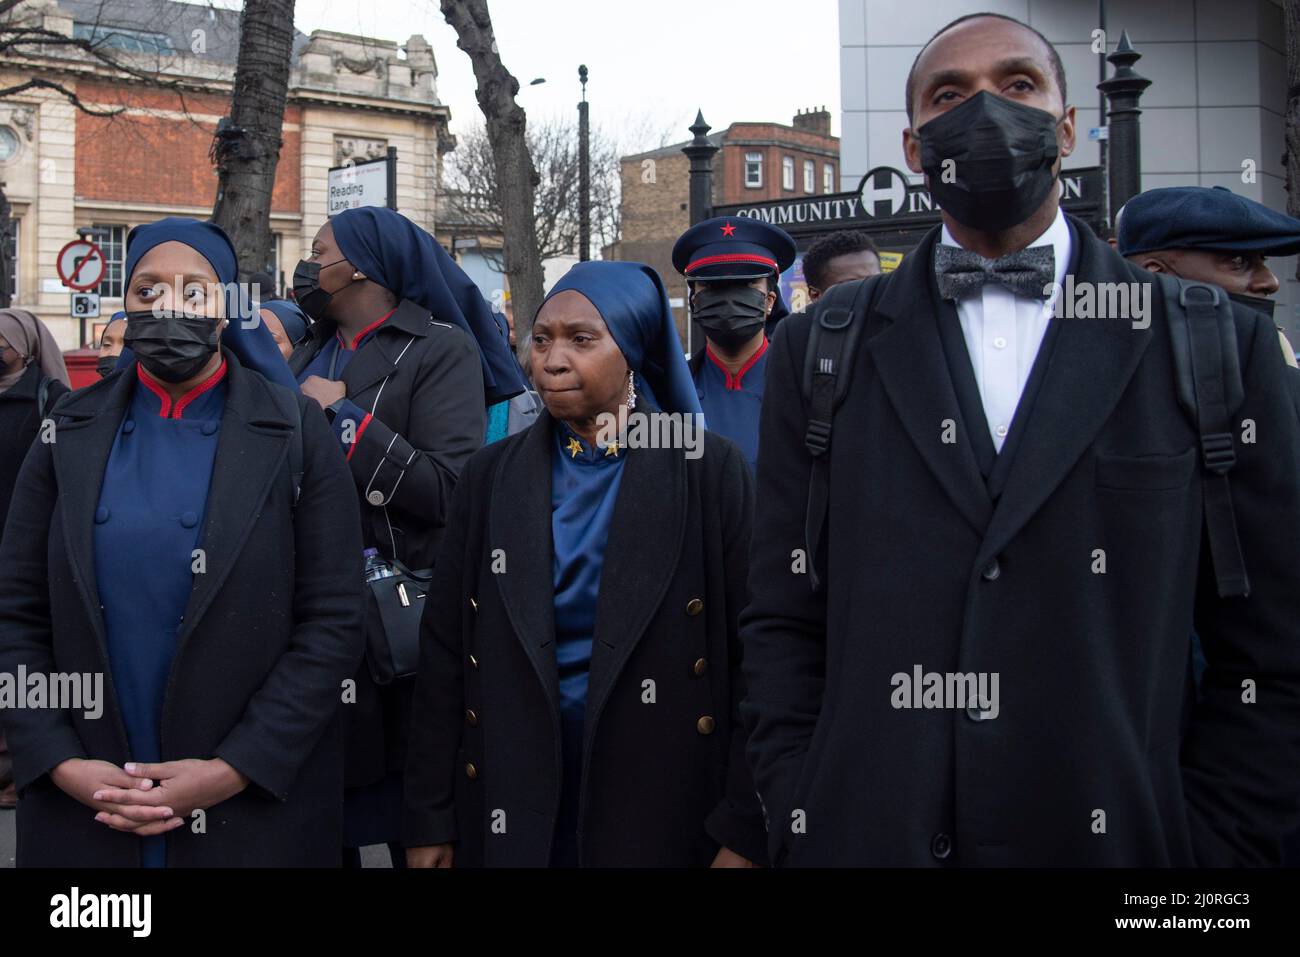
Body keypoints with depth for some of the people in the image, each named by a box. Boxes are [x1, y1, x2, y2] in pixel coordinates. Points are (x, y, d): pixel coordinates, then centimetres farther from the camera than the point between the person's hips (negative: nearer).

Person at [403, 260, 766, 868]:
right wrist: (429, 820, 1)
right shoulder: (492, 476, 3)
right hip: (513, 808, 3)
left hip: (664, 807, -2)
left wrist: (743, 831, -11)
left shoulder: (710, 472, -7)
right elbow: (445, 653, 4)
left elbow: (751, 658, -8)